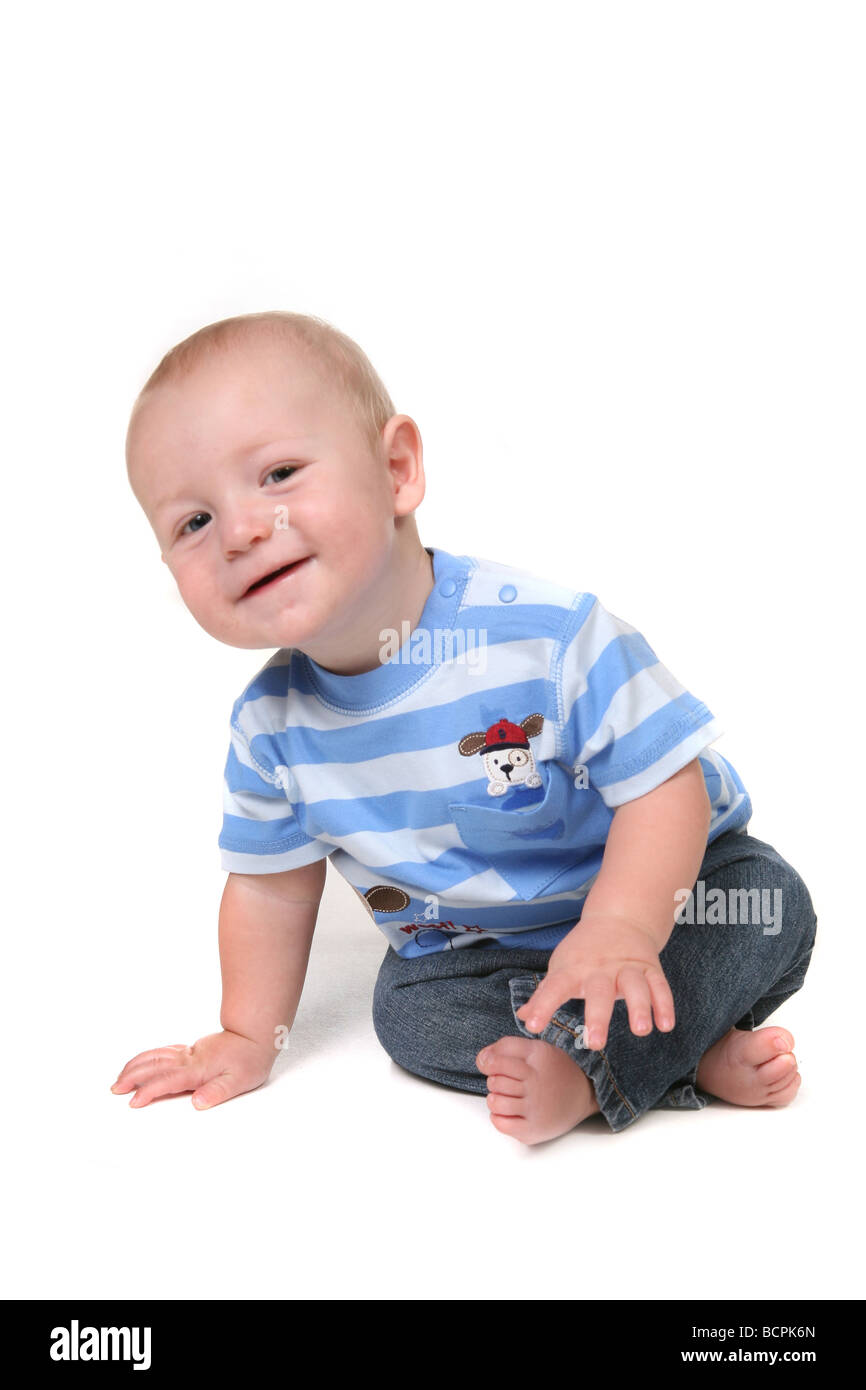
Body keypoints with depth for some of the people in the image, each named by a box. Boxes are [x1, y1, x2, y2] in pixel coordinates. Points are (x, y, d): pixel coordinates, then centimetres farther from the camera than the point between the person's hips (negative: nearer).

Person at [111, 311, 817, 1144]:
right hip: (469, 944, 4)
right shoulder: (270, 729, -14)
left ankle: (595, 1071, -22)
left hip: (643, 893, -3)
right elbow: (272, 883, 1)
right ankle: (693, 1054, -16)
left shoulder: (551, 635, -30)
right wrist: (249, 1039, 5)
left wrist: (621, 933, -39)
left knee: (771, 903, -23)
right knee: (408, 1012, -21)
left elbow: (665, 785, -26)